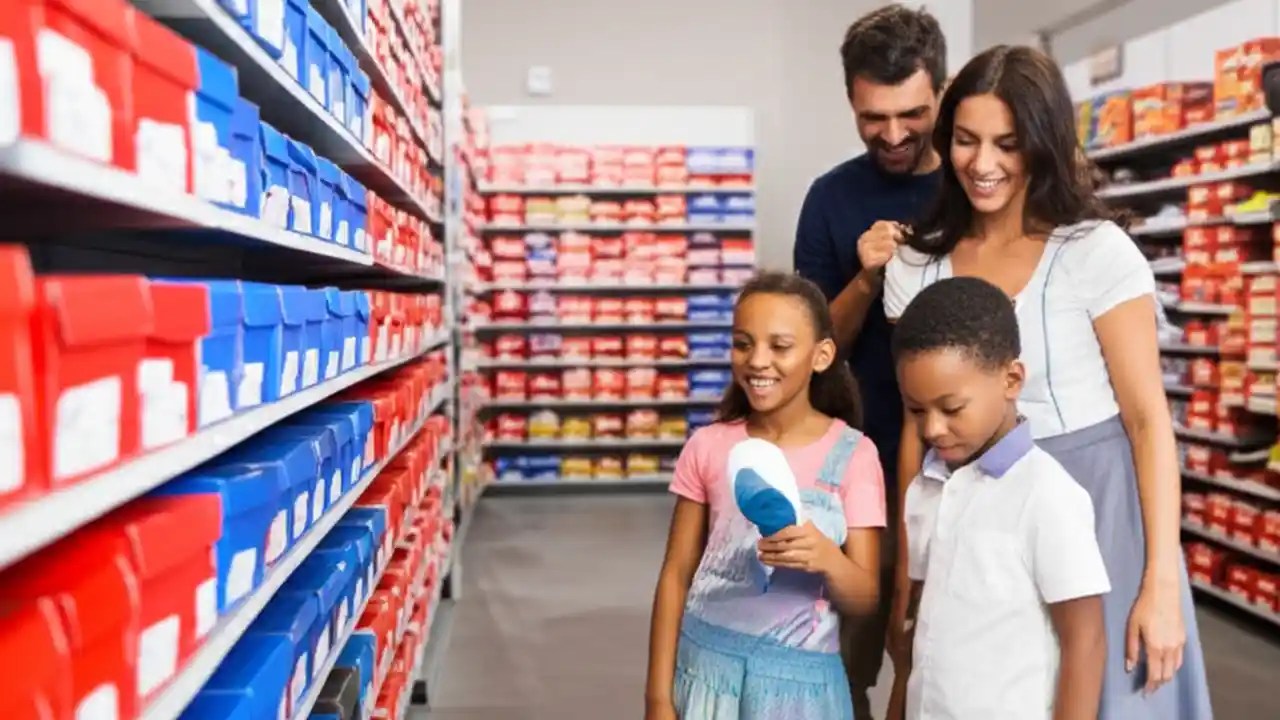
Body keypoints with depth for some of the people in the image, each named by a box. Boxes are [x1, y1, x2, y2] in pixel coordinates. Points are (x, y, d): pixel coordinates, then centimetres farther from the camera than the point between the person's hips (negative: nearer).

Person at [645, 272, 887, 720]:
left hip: (798, 671, -1)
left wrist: (827, 559, -27)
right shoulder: (708, 447, -3)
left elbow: (865, 599, -7)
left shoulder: (852, 454, -8)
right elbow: (677, 574, 0)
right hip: (705, 659, 1)